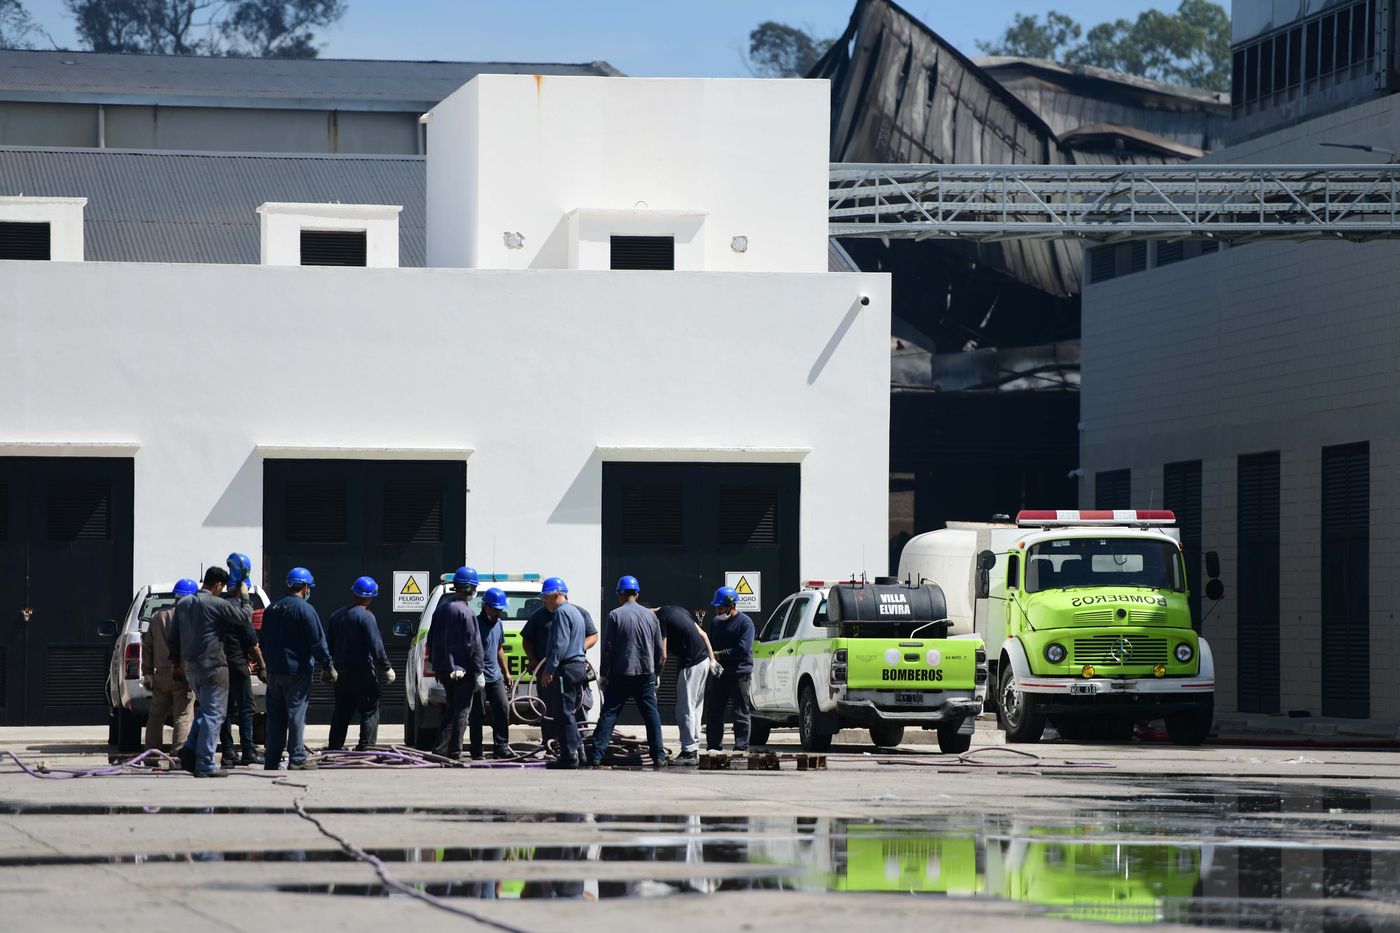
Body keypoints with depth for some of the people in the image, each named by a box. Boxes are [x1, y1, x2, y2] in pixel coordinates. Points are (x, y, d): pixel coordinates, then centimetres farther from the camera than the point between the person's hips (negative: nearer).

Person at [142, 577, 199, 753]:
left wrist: (147, 672, 17)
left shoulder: (158, 616, 13)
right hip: (182, 675, -6)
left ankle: (152, 751, 15)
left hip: (161, 674, 6)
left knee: (156, 716, 14)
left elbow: (147, 646, 14)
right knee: (183, 716, -7)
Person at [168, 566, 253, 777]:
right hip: (213, 665, -8)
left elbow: (174, 637, 15)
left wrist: (177, 662, 24)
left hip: (190, 667, 8)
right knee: (213, 714, -3)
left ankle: (189, 751, 9)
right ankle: (204, 765, -5)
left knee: (204, 710, 22)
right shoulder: (217, 604, -13)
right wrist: (244, 597, 7)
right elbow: (245, 618, -7)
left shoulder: (183, 604, 9)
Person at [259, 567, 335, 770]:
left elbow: (263, 641, 17)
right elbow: (318, 642, -13)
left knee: (275, 715, 9)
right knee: (296, 713, -4)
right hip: (297, 670, -6)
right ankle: (297, 758, -5)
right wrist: (328, 666, -5)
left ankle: (272, 759, 10)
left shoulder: (271, 609, 10)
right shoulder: (305, 610, -11)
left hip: (274, 670, 6)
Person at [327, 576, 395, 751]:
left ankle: (334, 748, 13)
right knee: (370, 711, -1)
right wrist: (387, 668, -9)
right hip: (363, 671, -7)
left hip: (342, 671, 7)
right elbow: (376, 646, -17)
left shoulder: (336, 615, 10)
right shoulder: (366, 616, -13)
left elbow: (329, 645, 16)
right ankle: (366, 747, -9)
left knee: (341, 712, 13)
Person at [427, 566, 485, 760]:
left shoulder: (442, 608, 10)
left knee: (452, 709, 17)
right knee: (461, 711, -1)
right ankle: (454, 752, -3)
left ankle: (441, 749, 14)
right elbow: (473, 645, -16)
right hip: (462, 669, -8)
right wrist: (479, 672, -12)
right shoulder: (466, 613, -15)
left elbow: (431, 639, 17)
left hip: (443, 669, 8)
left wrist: (435, 663, 25)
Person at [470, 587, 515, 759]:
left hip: (495, 676, 7)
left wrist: (506, 672, 23)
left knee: (503, 709, 0)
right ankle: (476, 752, 5)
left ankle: (502, 747, 6)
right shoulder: (476, 624, -11)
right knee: (478, 714, -1)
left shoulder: (498, 624, 13)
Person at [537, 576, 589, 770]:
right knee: (568, 711, 17)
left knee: (563, 712, -7)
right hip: (578, 665, 10)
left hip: (566, 668, -10)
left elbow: (560, 645, -20)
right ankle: (577, 748, 19)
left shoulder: (562, 612, -11)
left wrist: (549, 670, -20)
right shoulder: (575, 612, 21)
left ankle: (569, 756, -8)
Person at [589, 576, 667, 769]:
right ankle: (659, 756, 5)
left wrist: (604, 675, 1)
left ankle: (597, 754, -7)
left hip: (620, 675, -3)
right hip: (646, 673, 3)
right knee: (651, 715, 8)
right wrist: (656, 673, 20)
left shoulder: (615, 615, -5)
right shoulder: (650, 616, 6)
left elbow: (608, 649, -6)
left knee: (609, 714, 0)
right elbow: (660, 650, 10)